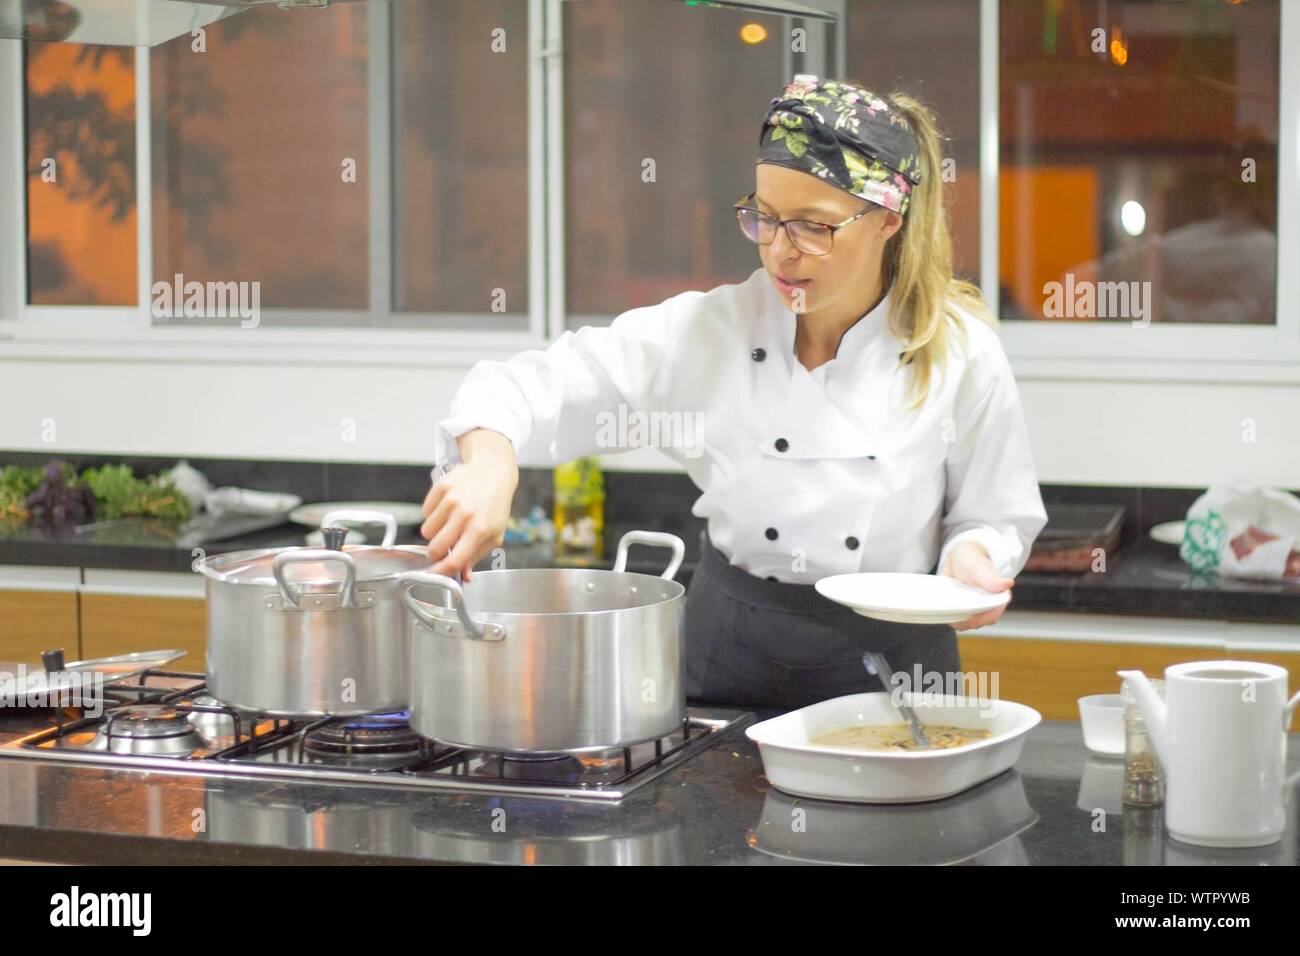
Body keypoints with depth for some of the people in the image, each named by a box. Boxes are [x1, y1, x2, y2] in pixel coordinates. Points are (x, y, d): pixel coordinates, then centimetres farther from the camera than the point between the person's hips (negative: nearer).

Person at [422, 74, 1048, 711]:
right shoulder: (709, 330, -7)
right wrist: (490, 463, -30)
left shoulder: (960, 353, -7)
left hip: (892, 662, -1)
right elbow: (530, 387, -9)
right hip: (730, 652, 1)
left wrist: (971, 557, -18)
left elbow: (999, 515, 5)